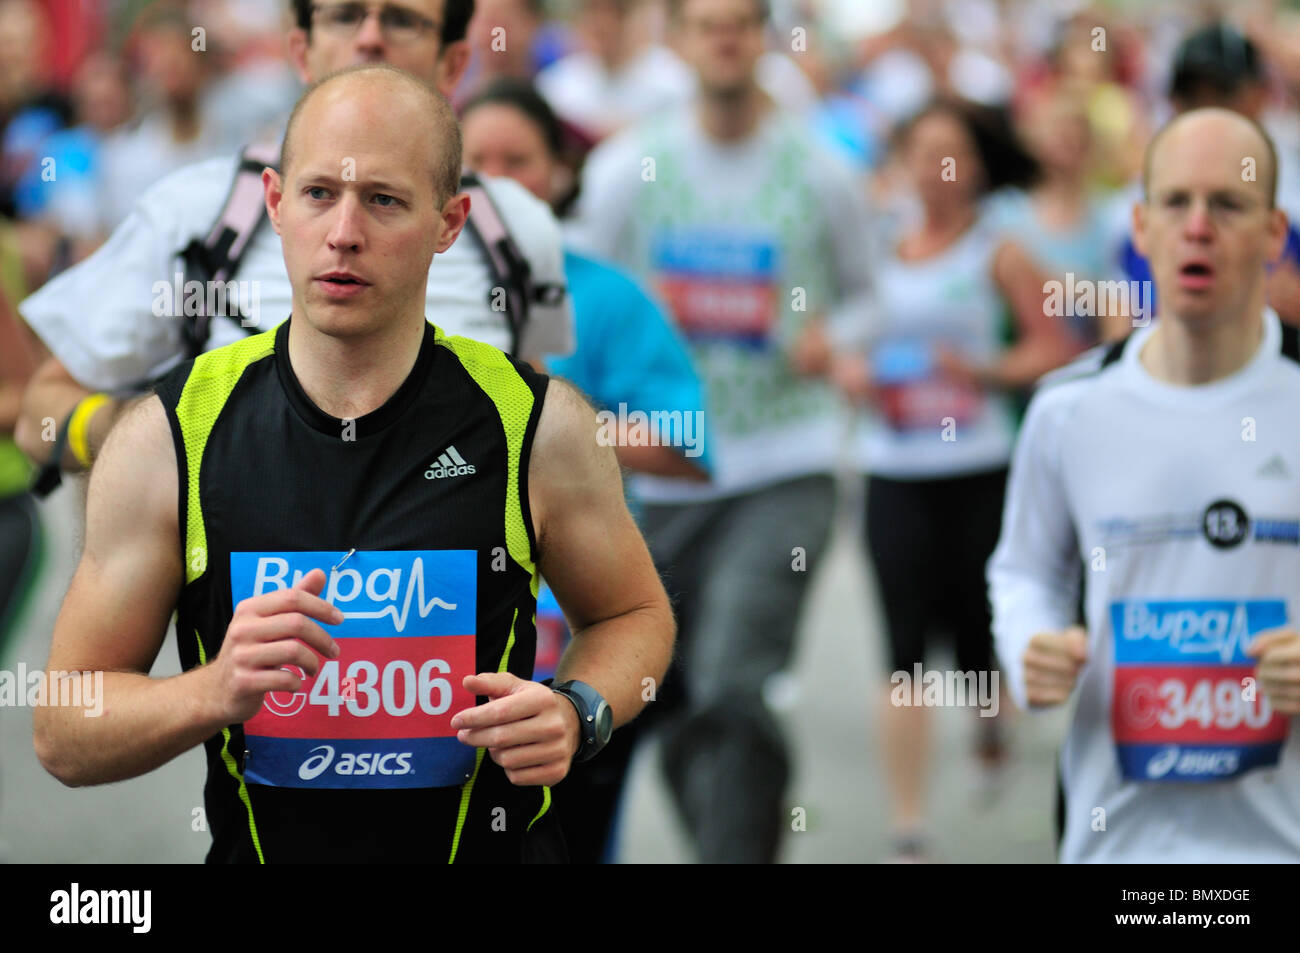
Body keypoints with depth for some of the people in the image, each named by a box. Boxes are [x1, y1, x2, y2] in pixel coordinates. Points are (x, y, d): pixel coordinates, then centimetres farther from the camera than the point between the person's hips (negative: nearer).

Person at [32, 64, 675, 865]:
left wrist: (578, 713, -12)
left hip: (494, 852, 0)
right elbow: (63, 736, -7)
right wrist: (213, 692, -24)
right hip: (261, 853, 0)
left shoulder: (538, 424, -9)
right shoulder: (169, 436, -9)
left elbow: (635, 614, 8)